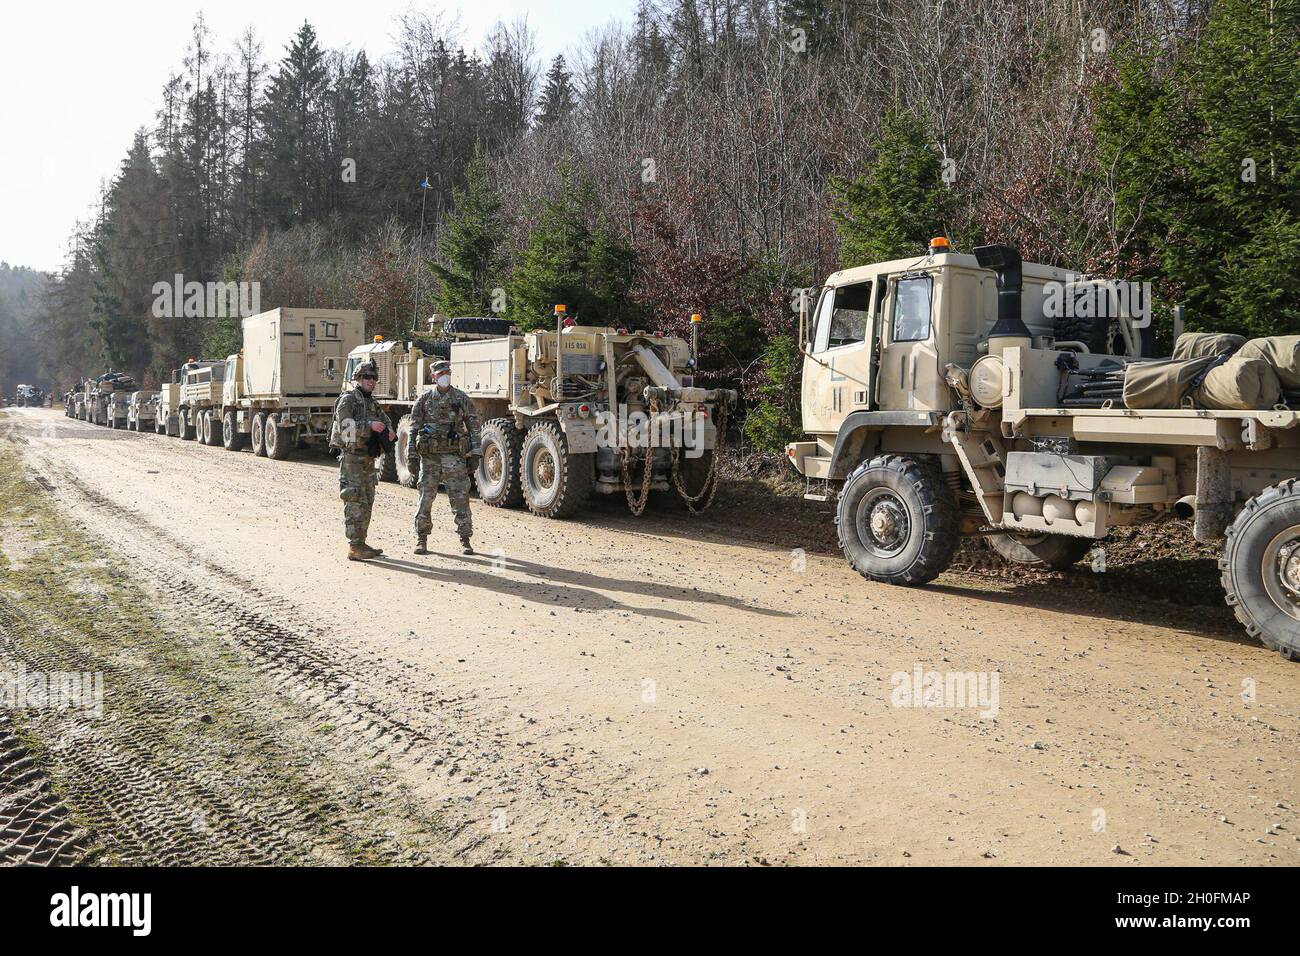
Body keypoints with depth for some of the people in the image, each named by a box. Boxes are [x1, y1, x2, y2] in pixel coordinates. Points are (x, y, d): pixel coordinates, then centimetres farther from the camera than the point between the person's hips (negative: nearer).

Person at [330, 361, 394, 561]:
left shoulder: (372, 402, 16)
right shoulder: (348, 400, -9)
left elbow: (384, 419, 23)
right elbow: (346, 426, -20)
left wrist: (389, 431, 1)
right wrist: (370, 425, -31)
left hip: (368, 459, 9)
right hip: (352, 456, -9)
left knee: (367, 502, 13)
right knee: (356, 503, -11)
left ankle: (361, 543, 22)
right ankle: (354, 548, -11)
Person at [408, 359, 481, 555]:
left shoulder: (462, 399, 4)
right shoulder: (424, 399, 5)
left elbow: (474, 427, 6)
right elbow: (414, 429, 6)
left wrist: (474, 454, 0)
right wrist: (411, 456, 0)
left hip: (454, 456, -1)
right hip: (429, 456, 1)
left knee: (460, 498, -2)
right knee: (425, 498, 3)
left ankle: (465, 540, 6)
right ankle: (421, 539, 14)